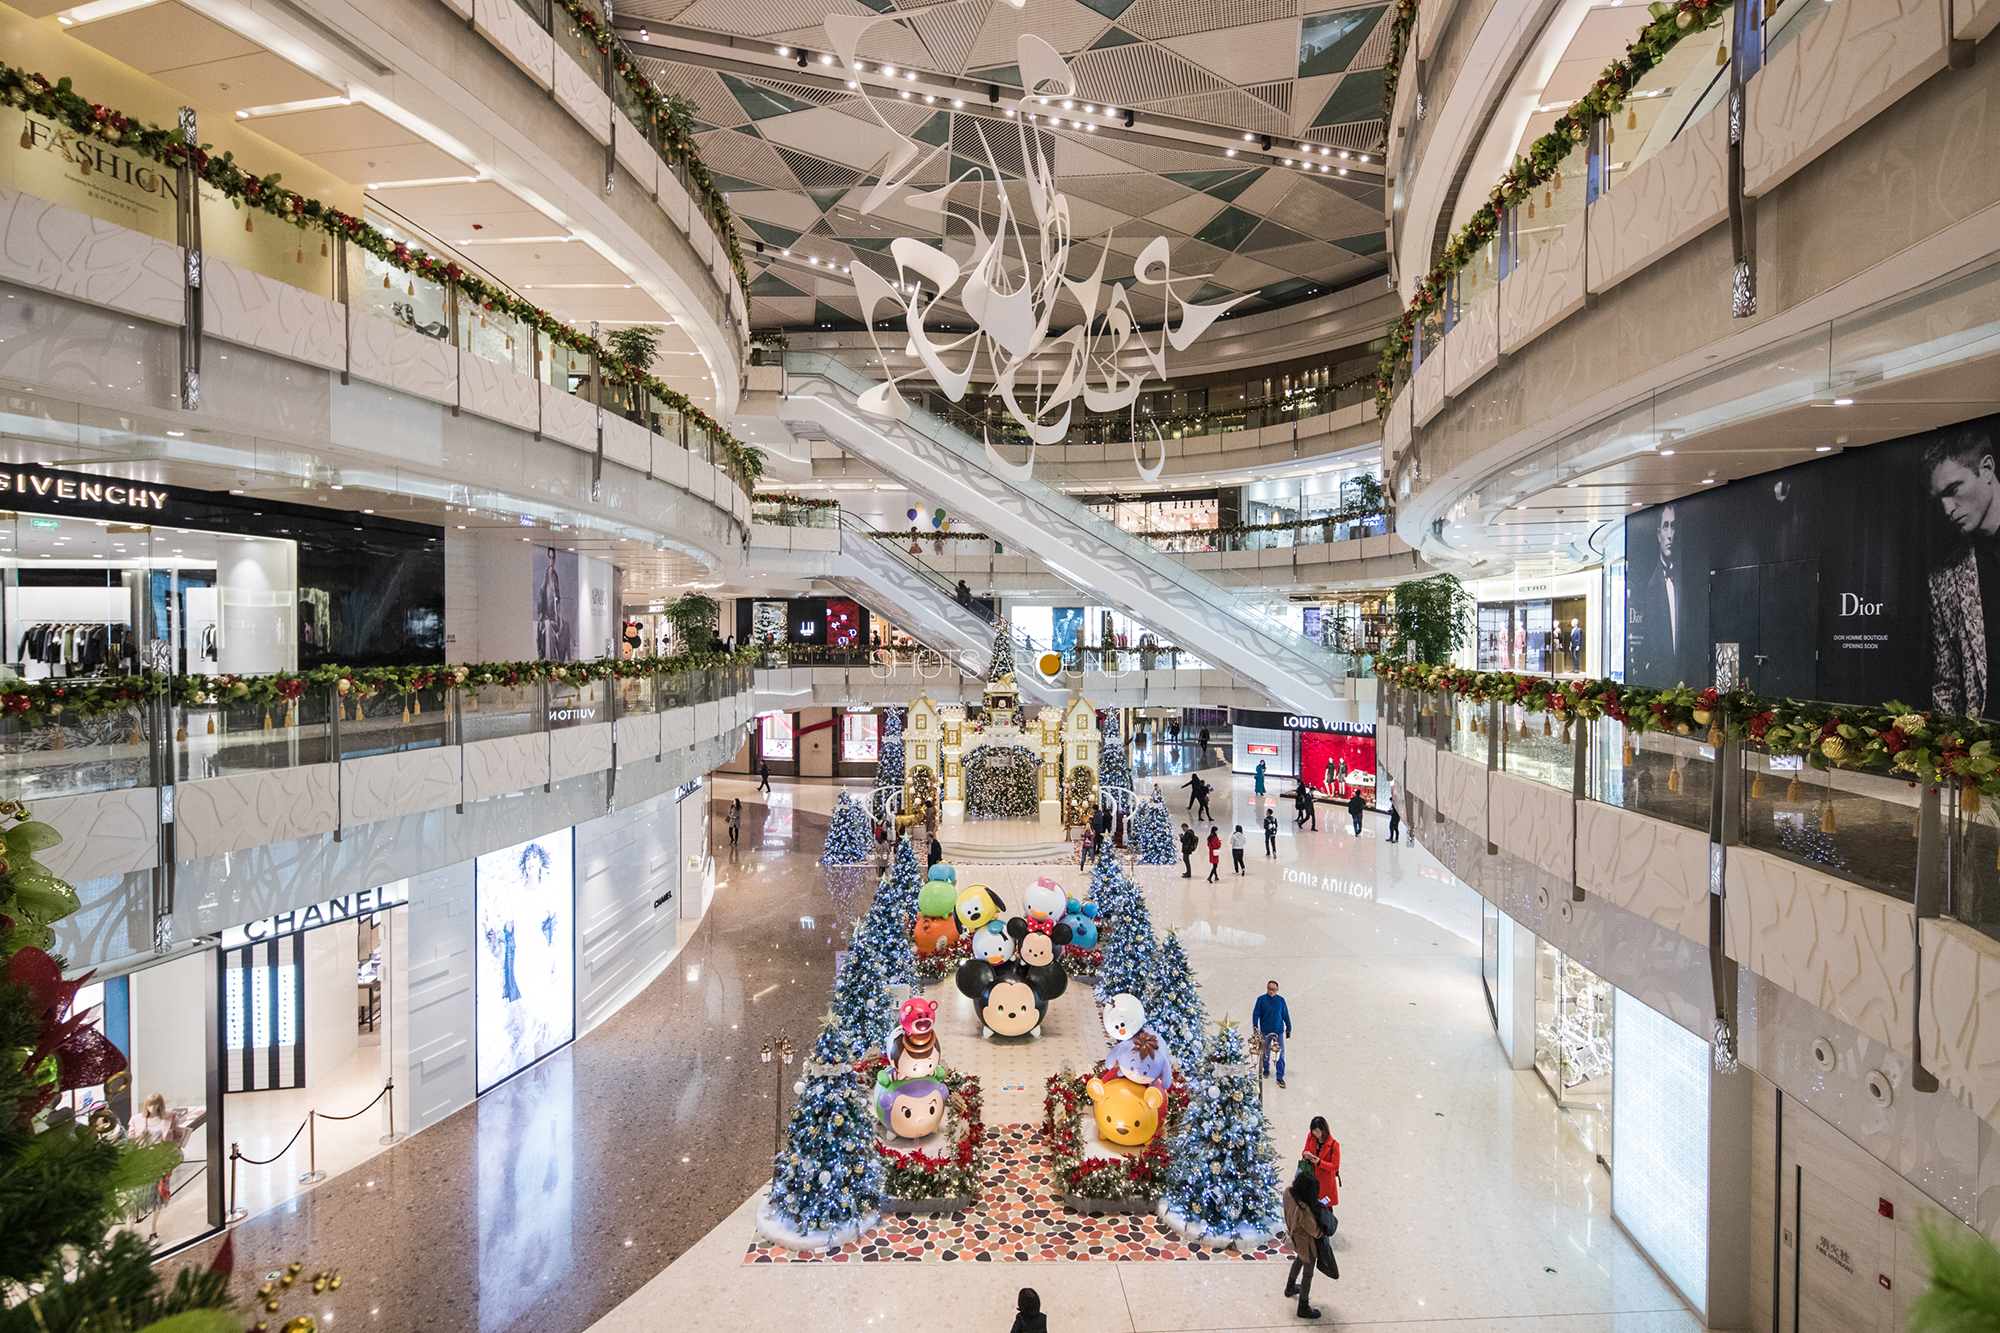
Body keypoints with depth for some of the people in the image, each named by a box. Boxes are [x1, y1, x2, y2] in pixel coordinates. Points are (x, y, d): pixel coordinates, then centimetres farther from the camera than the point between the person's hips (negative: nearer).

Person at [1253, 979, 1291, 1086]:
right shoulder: (1261, 999, -7)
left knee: (1280, 1054, -3)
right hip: (1265, 1031, 0)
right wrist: (1255, 1028, -7)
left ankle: (1280, 1078, 4)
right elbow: (1255, 1014, -3)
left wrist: (1289, 1028, 12)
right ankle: (1266, 1069, 41)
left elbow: (1286, 1015, 7)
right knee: (1265, 1052, 15)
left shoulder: (1281, 1000, -3)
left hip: (1279, 1031, 0)